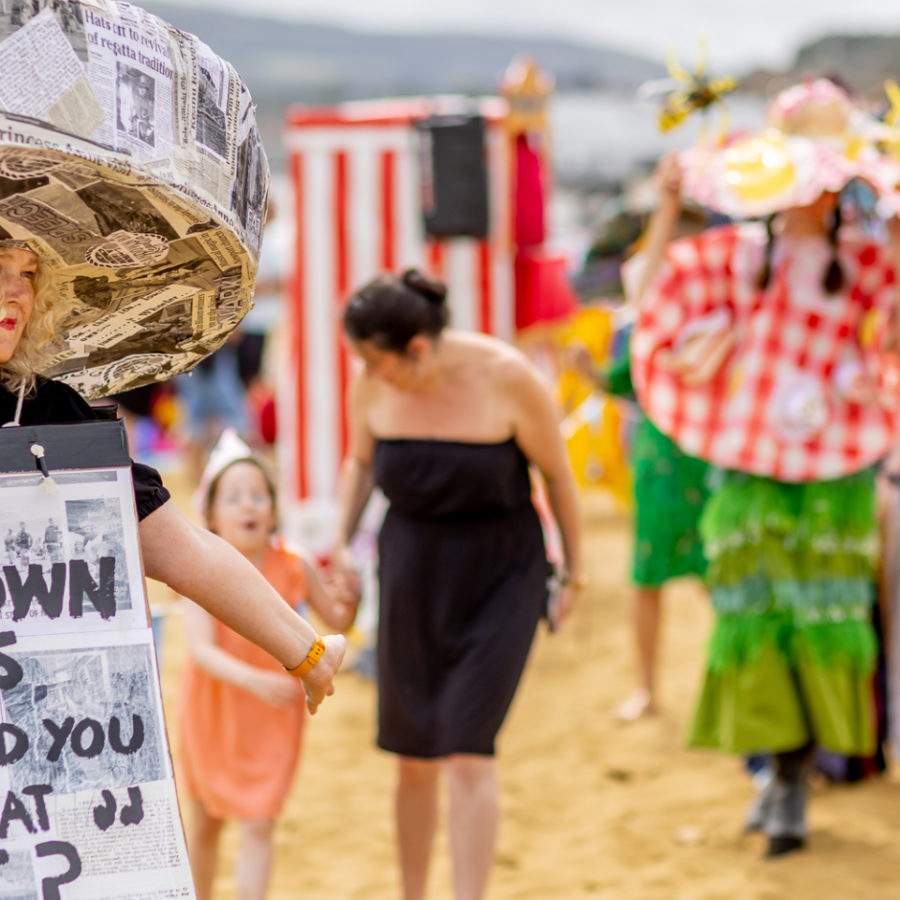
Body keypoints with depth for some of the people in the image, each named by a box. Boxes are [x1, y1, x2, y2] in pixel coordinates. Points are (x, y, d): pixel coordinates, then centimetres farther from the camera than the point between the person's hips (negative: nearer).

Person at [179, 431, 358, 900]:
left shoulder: (296, 569, -13)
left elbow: (337, 621, -2)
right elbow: (203, 650, -30)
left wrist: (350, 597, -25)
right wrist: (254, 680, -46)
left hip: (272, 721, 0)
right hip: (214, 714, 0)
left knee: (259, 826, -8)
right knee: (206, 822, 18)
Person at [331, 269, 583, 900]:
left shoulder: (507, 377, -21)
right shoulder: (373, 385, -9)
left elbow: (558, 472, -7)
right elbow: (360, 464, 11)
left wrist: (575, 574, 0)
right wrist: (343, 544, -3)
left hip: (499, 576, -4)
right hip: (413, 571, 4)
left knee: (467, 752, -15)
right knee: (414, 759, 10)